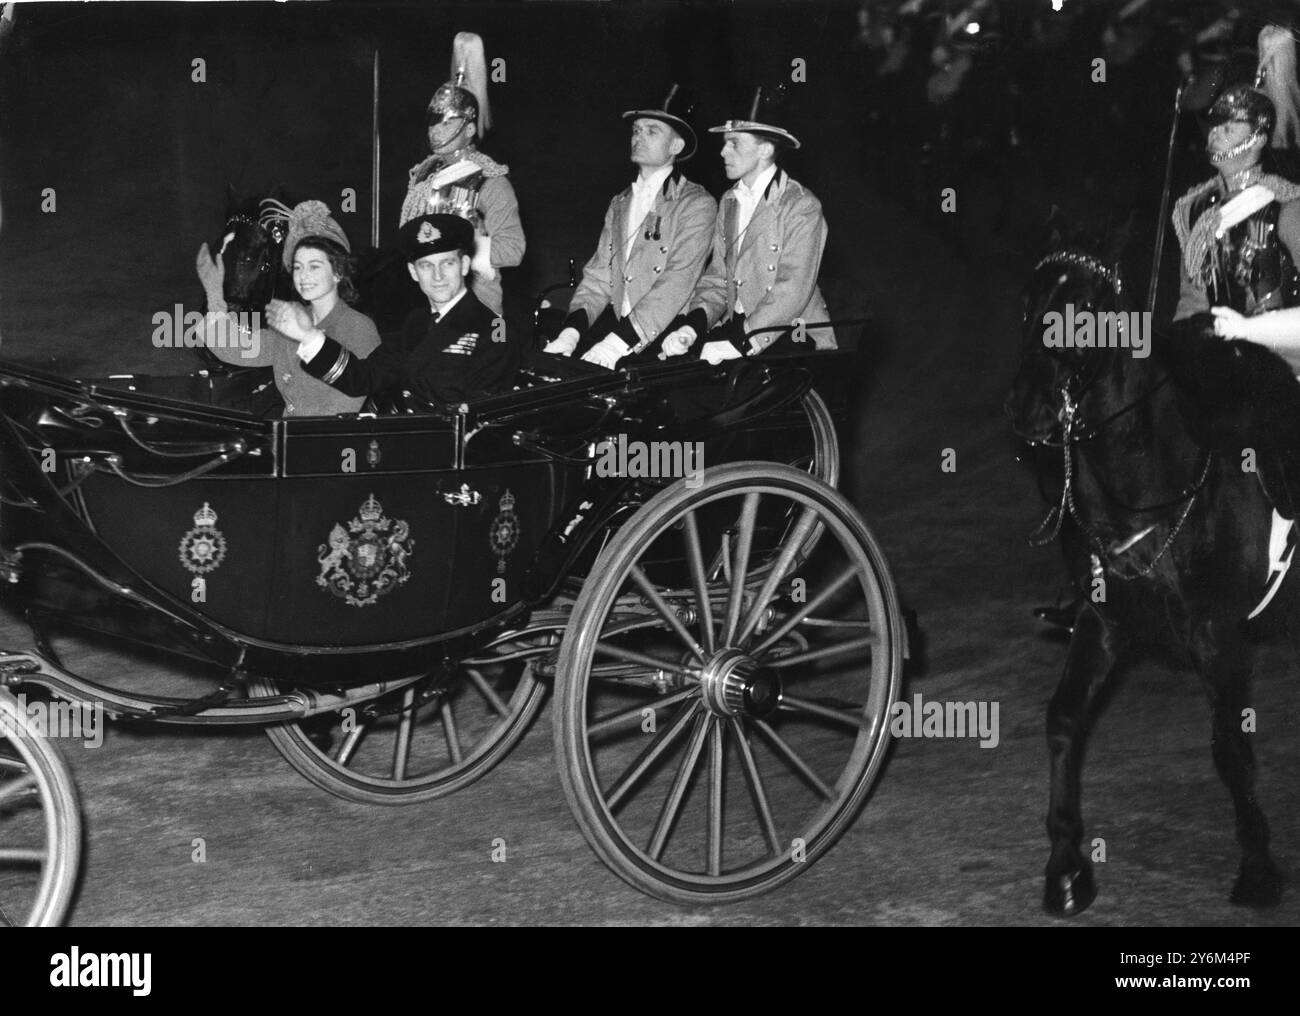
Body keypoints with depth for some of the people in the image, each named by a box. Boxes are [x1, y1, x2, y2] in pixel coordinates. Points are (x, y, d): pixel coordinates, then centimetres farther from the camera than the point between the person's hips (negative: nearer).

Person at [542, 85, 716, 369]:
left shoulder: (697, 204, -3)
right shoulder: (619, 204, 18)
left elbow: (677, 282, -13)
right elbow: (598, 276, 12)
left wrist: (617, 342, -23)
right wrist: (571, 332, -8)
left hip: (662, 337, -6)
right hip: (614, 325, 6)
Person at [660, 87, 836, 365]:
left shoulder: (801, 206, -8)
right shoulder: (729, 202, 15)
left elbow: (793, 289, -17)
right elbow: (718, 278, 12)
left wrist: (740, 341, -26)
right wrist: (692, 326, -9)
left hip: (789, 336, -6)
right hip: (735, 329, 6)